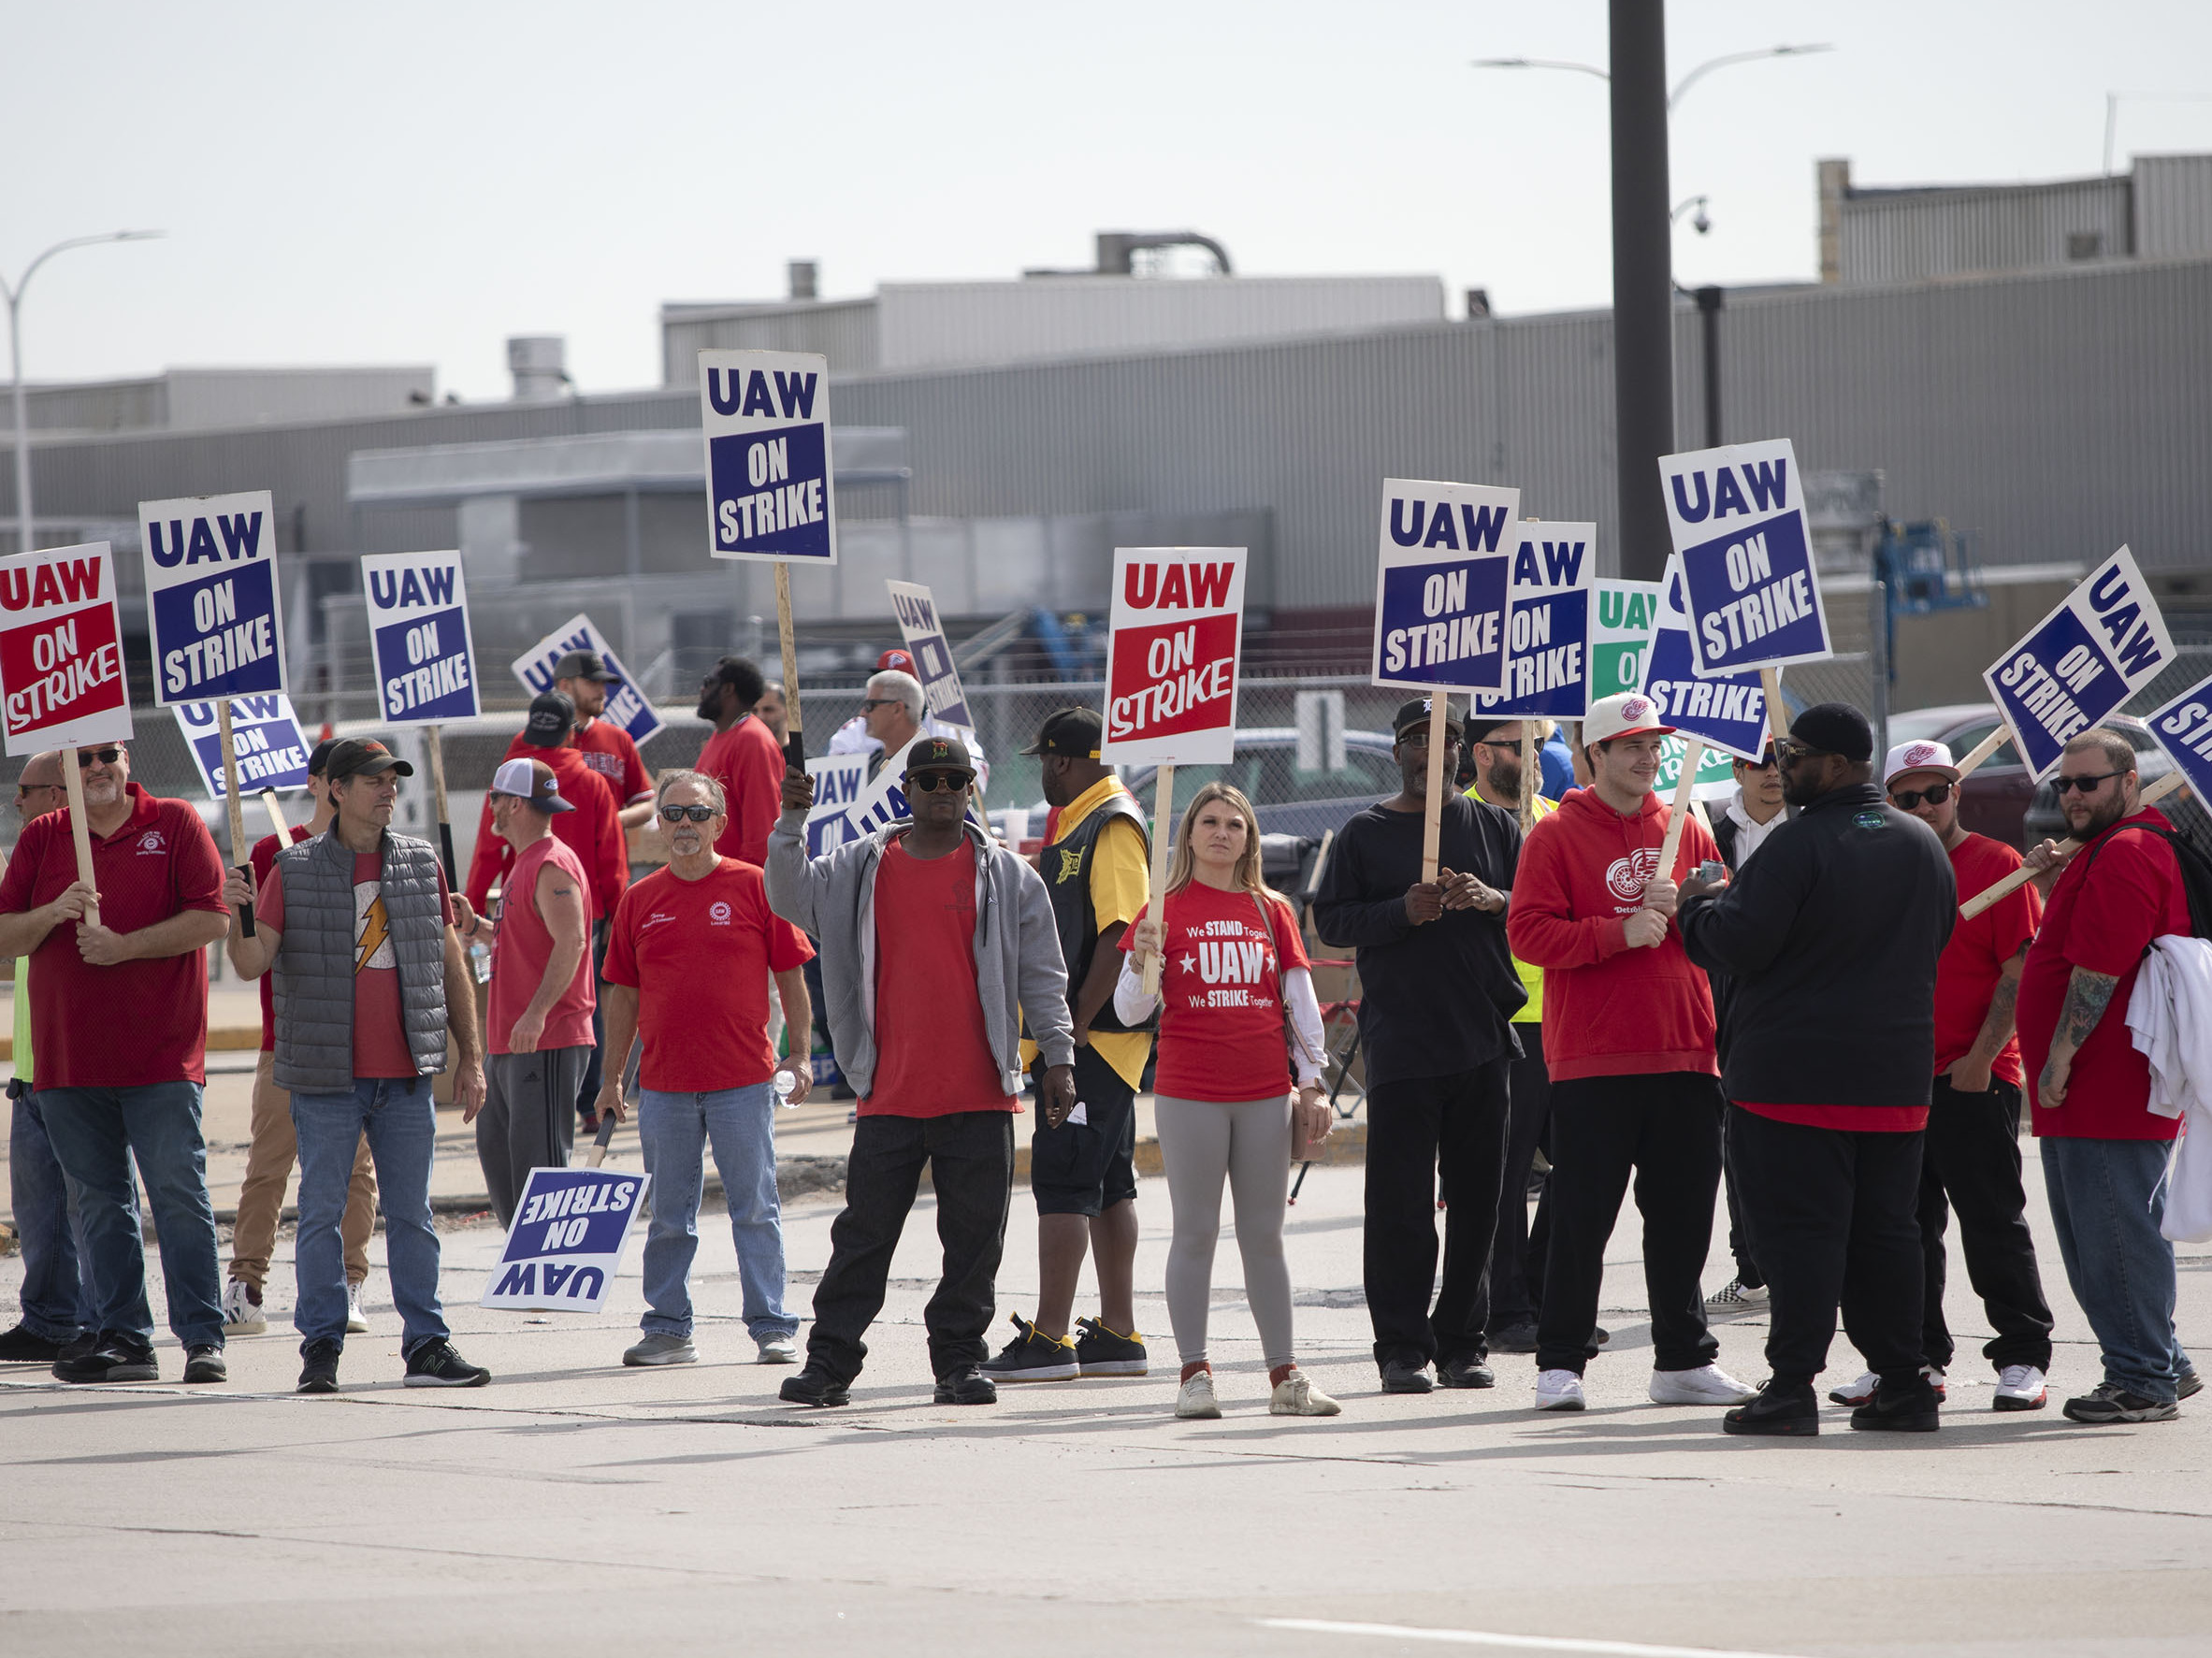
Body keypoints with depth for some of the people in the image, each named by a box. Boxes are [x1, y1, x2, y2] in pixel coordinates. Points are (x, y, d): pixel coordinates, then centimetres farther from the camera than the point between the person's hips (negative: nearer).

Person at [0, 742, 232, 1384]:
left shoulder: (174, 824, 2)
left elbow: (211, 919, -6)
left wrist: (124, 945, -14)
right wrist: (53, 914, -12)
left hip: (161, 1054, -4)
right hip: (69, 1058, 4)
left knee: (179, 1195, -6)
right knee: (101, 1204, 6)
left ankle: (203, 1337, -5)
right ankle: (123, 1338, 11)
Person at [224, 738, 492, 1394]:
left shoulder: (421, 864, 8)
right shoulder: (295, 870, 0)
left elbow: (452, 964, 13)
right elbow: (252, 963, -4)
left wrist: (470, 1056, 10)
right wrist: (235, 917, -25)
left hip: (407, 1074, 2)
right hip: (326, 1074, -2)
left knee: (411, 1213, 4)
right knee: (321, 1212, 1)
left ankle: (427, 1346, 6)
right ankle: (320, 1347, 7)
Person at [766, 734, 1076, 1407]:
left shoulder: (1007, 876, 6)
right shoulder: (861, 868, 9)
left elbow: (1041, 975, 7)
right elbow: (791, 897, 0)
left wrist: (1058, 1056, 2)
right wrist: (792, 821, -12)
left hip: (980, 1097, 0)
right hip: (890, 1093, 0)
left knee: (974, 1237, 2)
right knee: (864, 1233, 2)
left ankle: (960, 1360, 12)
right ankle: (829, 1362, 6)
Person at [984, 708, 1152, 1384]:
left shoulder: (1113, 826, -13)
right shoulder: (1079, 824, 18)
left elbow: (1119, 936, -21)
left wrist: (1075, 1029, -21)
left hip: (1095, 1039, -10)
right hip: (1088, 1040, 10)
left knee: (1062, 1179, -11)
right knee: (1107, 1182, 12)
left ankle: (1049, 1337, -12)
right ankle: (1117, 1334, 15)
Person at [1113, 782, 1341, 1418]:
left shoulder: (1271, 911, 9)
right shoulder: (1165, 911, 2)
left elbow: (1301, 1003, 12)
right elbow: (1131, 1011, -1)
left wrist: (1312, 1084, 7)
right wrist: (1141, 963, -19)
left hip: (1265, 1092, 3)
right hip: (1189, 1093, -3)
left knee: (1264, 1235, 6)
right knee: (1196, 1232, -1)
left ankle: (1284, 1376, 8)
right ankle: (1195, 1375, 2)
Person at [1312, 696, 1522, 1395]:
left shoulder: (1493, 826, 13)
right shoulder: (1366, 835, 8)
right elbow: (1330, 920, 2)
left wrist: (1492, 899, -11)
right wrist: (1404, 912, -13)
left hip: (1482, 1038, 2)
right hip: (1400, 1042, -2)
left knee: (1476, 1199, 5)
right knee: (1400, 1201, -5)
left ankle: (1462, 1341, 12)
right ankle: (1402, 1347, -1)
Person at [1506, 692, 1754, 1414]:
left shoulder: (1686, 831, 13)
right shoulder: (1558, 835, -1)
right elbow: (1528, 932, -10)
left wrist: (1681, 908, -7)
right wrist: (1620, 932, -18)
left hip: (1684, 1056, 4)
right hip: (1592, 1062, -4)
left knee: (1683, 1217, 7)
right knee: (1580, 1219, -4)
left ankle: (1683, 1361, 15)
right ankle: (1560, 1363, 2)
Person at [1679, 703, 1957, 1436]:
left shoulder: (1799, 845, -15)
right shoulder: (1924, 846, 9)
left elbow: (1740, 943, -18)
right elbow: (1935, 942, 21)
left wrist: (1697, 906, 1)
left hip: (1794, 1075, -7)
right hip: (1894, 1077, 7)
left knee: (1799, 1230, -5)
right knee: (1884, 1230, 11)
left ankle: (1792, 1387, -7)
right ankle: (1902, 1387, 11)